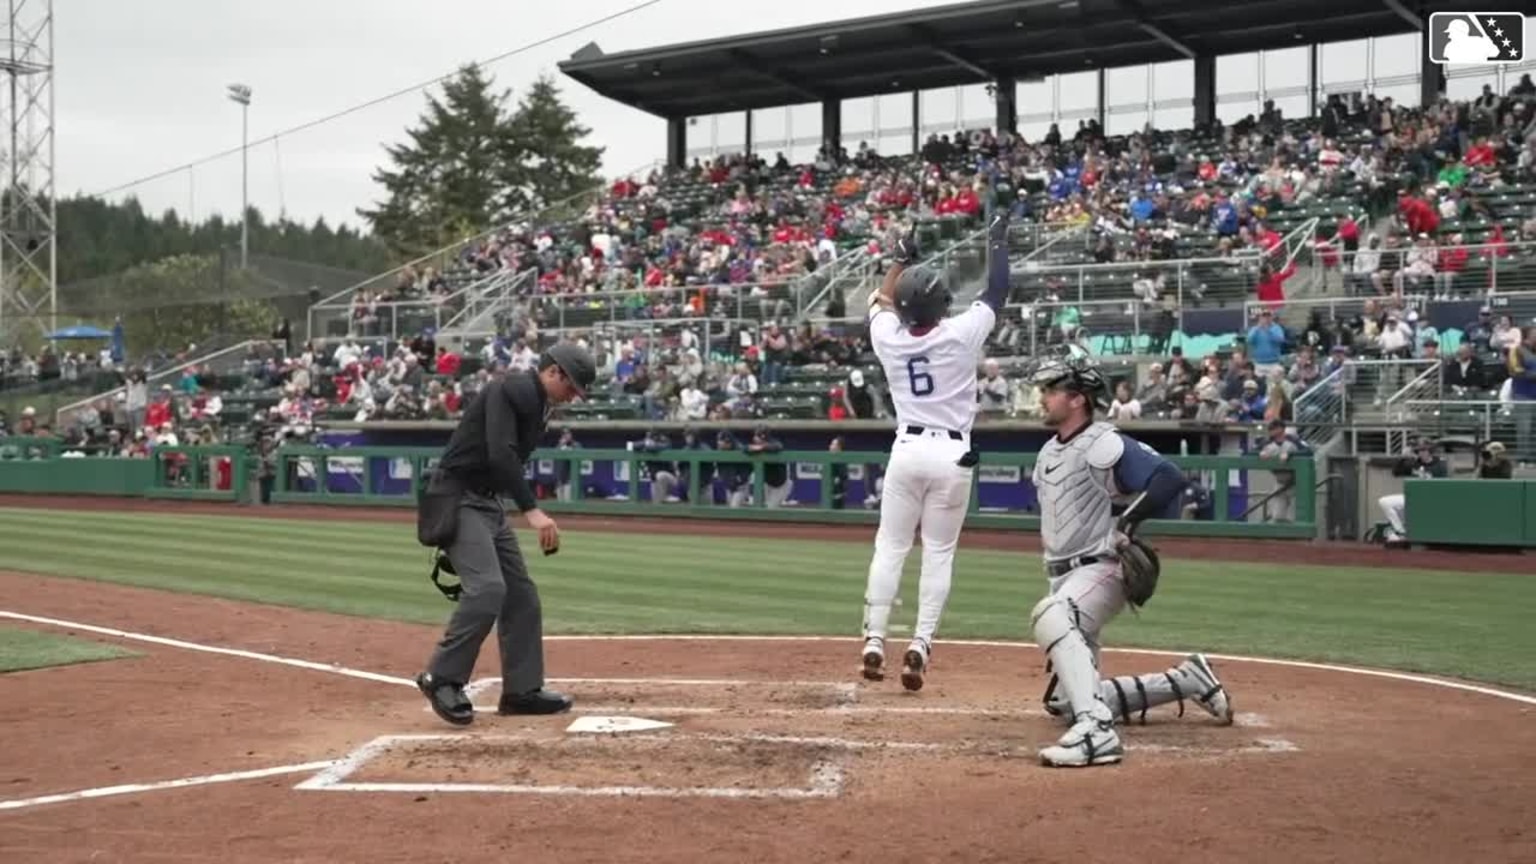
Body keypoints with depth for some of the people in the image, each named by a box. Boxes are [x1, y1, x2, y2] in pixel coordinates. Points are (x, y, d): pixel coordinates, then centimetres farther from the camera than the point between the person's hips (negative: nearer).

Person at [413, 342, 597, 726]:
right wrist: (531, 510, -34)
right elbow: (499, 454, -28)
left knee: (522, 593, 9)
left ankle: (522, 690, 15)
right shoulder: (513, 389, -15)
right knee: (488, 587, -22)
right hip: (456, 500, -10)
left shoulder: (539, 405, 14)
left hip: (489, 504, 10)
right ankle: (442, 678, -11)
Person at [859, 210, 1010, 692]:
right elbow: (997, 293, 5)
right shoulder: (962, 334, -9)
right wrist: (997, 242, 17)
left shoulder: (888, 338, -1)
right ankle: (920, 646, -5)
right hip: (952, 454, -2)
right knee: (939, 553, 3)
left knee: (890, 548, 8)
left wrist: (902, 262, 31)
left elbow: (880, 302, 22)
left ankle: (874, 643, 3)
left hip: (906, 449, 2)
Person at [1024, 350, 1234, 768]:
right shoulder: (1048, 452, 14)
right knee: (1066, 702, 12)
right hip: (1064, 578, 10)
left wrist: (1129, 520, -32)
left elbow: (1170, 478, -23)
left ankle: (1096, 732, -48)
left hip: (1101, 570, -10)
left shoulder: (1101, 444, -14)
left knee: (1050, 615, -41)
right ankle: (1189, 680, 27)